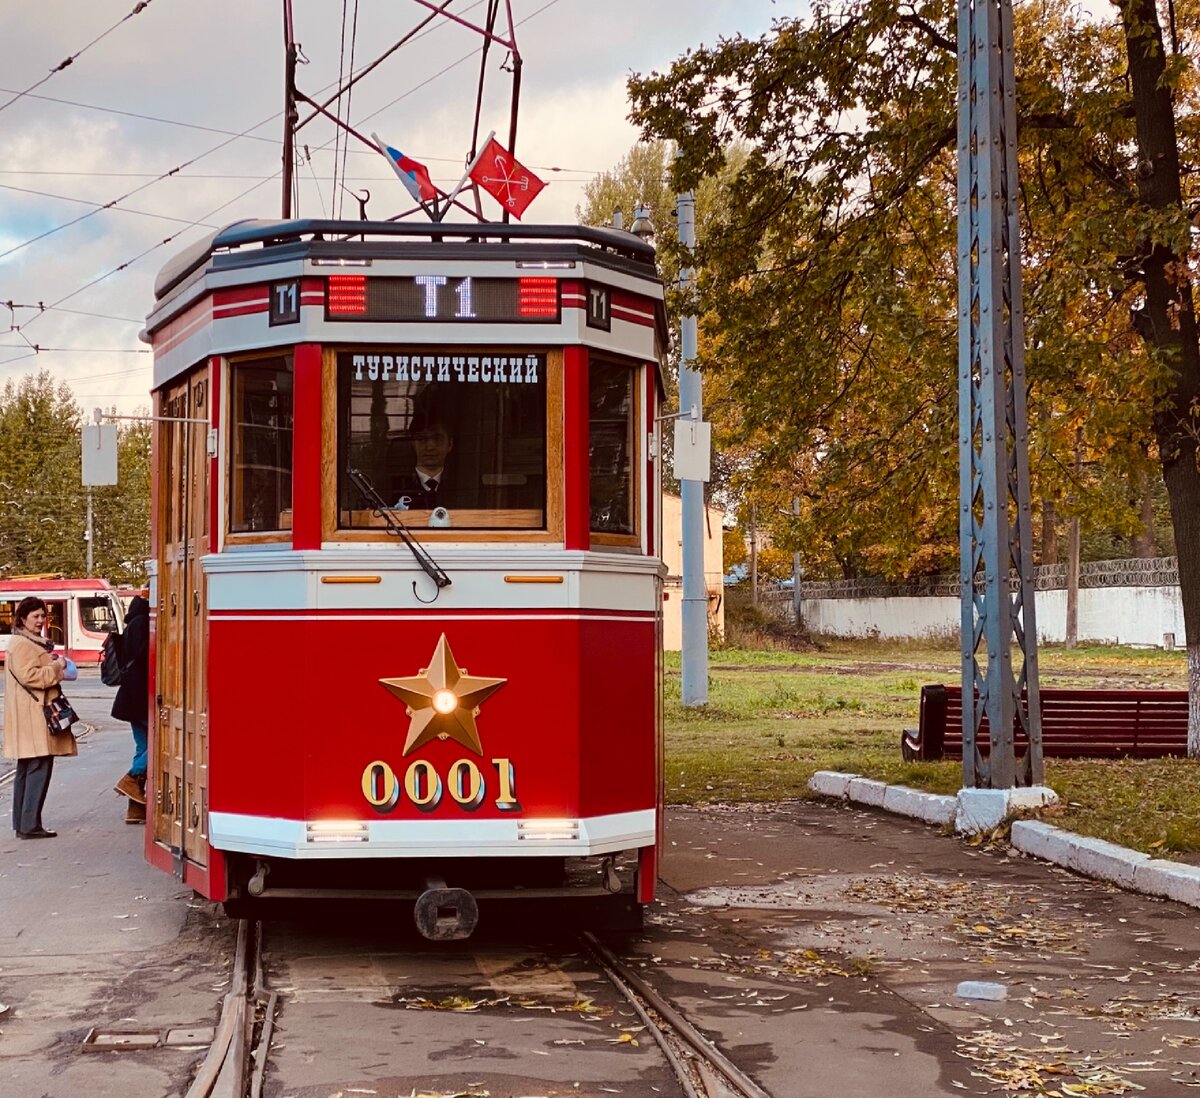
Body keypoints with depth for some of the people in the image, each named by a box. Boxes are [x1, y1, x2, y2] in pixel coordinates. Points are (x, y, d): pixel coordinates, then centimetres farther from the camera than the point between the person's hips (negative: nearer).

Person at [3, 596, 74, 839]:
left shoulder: (35, 642, 21)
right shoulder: (21, 644, -12)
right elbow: (28, 675, -21)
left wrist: (56, 666, 16)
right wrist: (56, 668, -13)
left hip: (35, 715, 11)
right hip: (32, 717, -11)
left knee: (26, 769, 12)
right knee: (39, 768, -12)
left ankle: (21, 824, 16)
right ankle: (30, 825, -12)